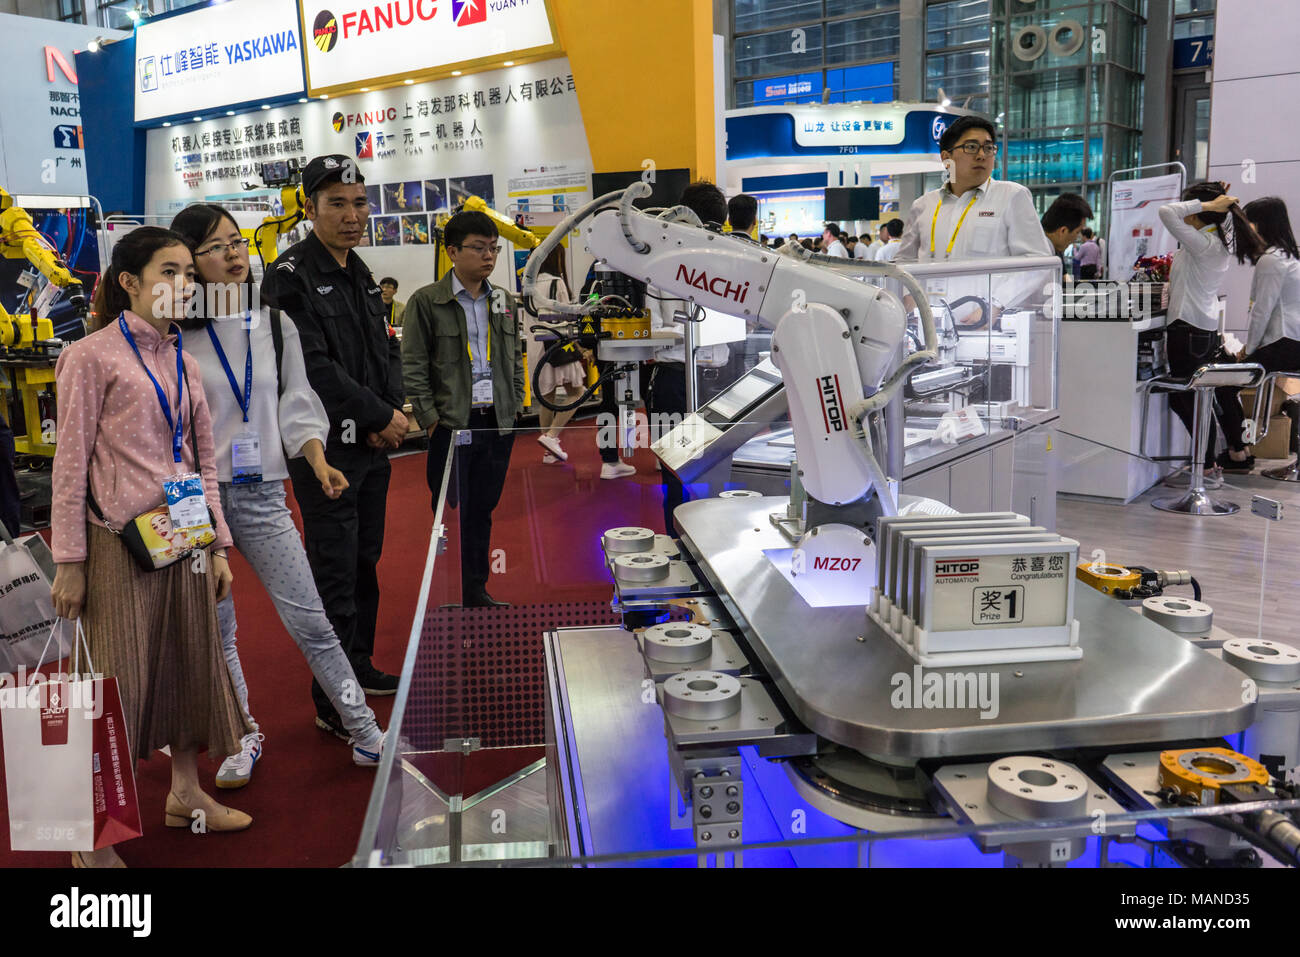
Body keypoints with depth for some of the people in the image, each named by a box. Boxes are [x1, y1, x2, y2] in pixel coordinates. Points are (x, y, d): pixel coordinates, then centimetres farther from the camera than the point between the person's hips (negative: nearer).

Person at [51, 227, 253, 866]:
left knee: (192, 661, 12)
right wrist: (69, 563, -10)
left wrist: (218, 545, 12)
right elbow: (71, 465, -8)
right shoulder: (92, 357, -7)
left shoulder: (182, 360, 12)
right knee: (122, 677, 0)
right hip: (121, 539, -6)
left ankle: (185, 793, 30)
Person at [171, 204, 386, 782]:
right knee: (213, 628, 9)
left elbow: (296, 403, 8)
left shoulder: (275, 323, 6)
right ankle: (242, 737, 27)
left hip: (261, 494, 2)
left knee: (309, 619, 2)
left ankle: (364, 730, 12)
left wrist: (319, 462, -7)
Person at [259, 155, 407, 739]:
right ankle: (333, 704, 7)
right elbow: (312, 367, -21)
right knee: (334, 575, -4)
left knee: (364, 564, 18)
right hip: (326, 449, -8)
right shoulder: (292, 276, -13)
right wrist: (381, 416, -16)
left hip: (372, 445, 9)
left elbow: (387, 350, 14)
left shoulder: (361, 274, 14)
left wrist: (390, 412, -4)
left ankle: (358, 666, 34)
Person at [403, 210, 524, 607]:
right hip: (452, 423, -5)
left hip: (498, 424, 5)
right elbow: (413, 366, -5)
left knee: (483, 511, 11)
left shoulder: (503, 301, 13)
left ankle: (476, 591, 21)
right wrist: (430, 418, -10)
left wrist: (515, 406, 10)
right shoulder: (426, 302, -4)